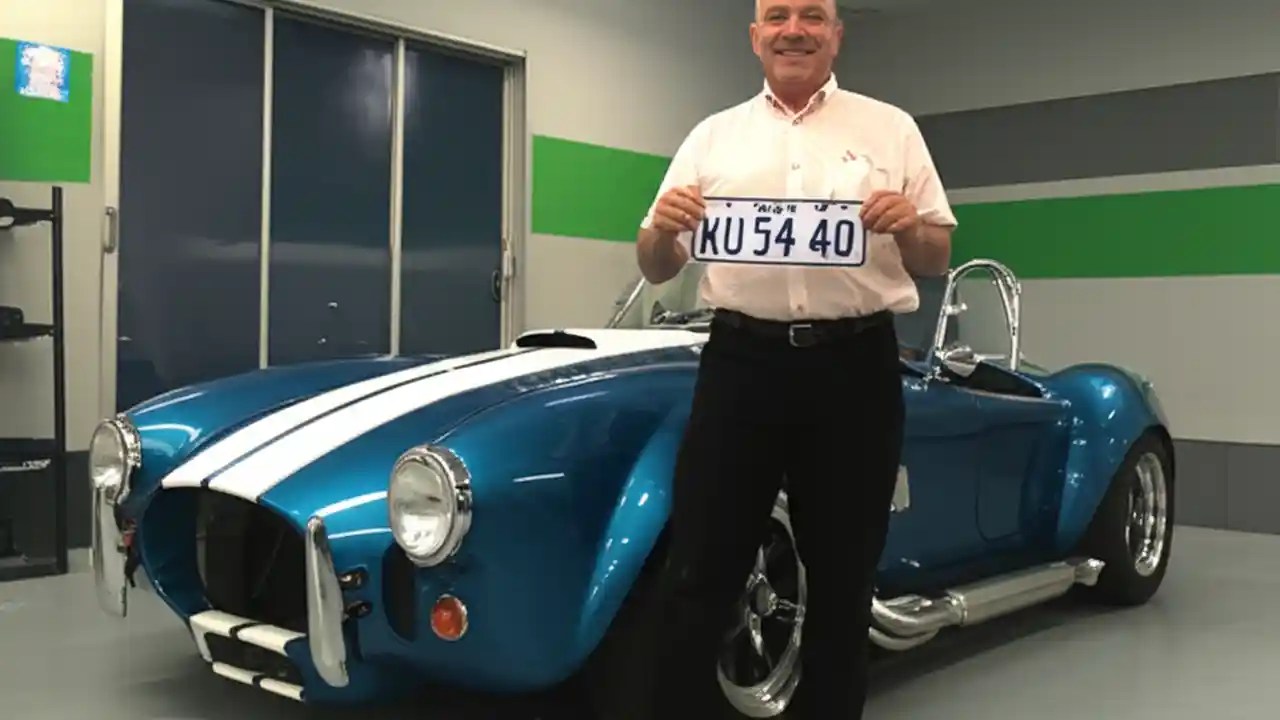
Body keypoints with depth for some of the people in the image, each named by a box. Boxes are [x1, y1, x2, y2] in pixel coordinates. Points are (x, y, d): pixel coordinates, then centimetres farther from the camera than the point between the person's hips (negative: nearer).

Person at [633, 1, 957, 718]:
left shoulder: (892, 129, 9)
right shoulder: (713, 136, 12)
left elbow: (938, 260, 10)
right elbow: (655, 268, 10)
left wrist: (910, 229, -13)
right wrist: (663, 229, -12)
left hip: (856, 365, 0)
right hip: (741, 362, 0)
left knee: (843, 576, 10)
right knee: (699, 575, 1)